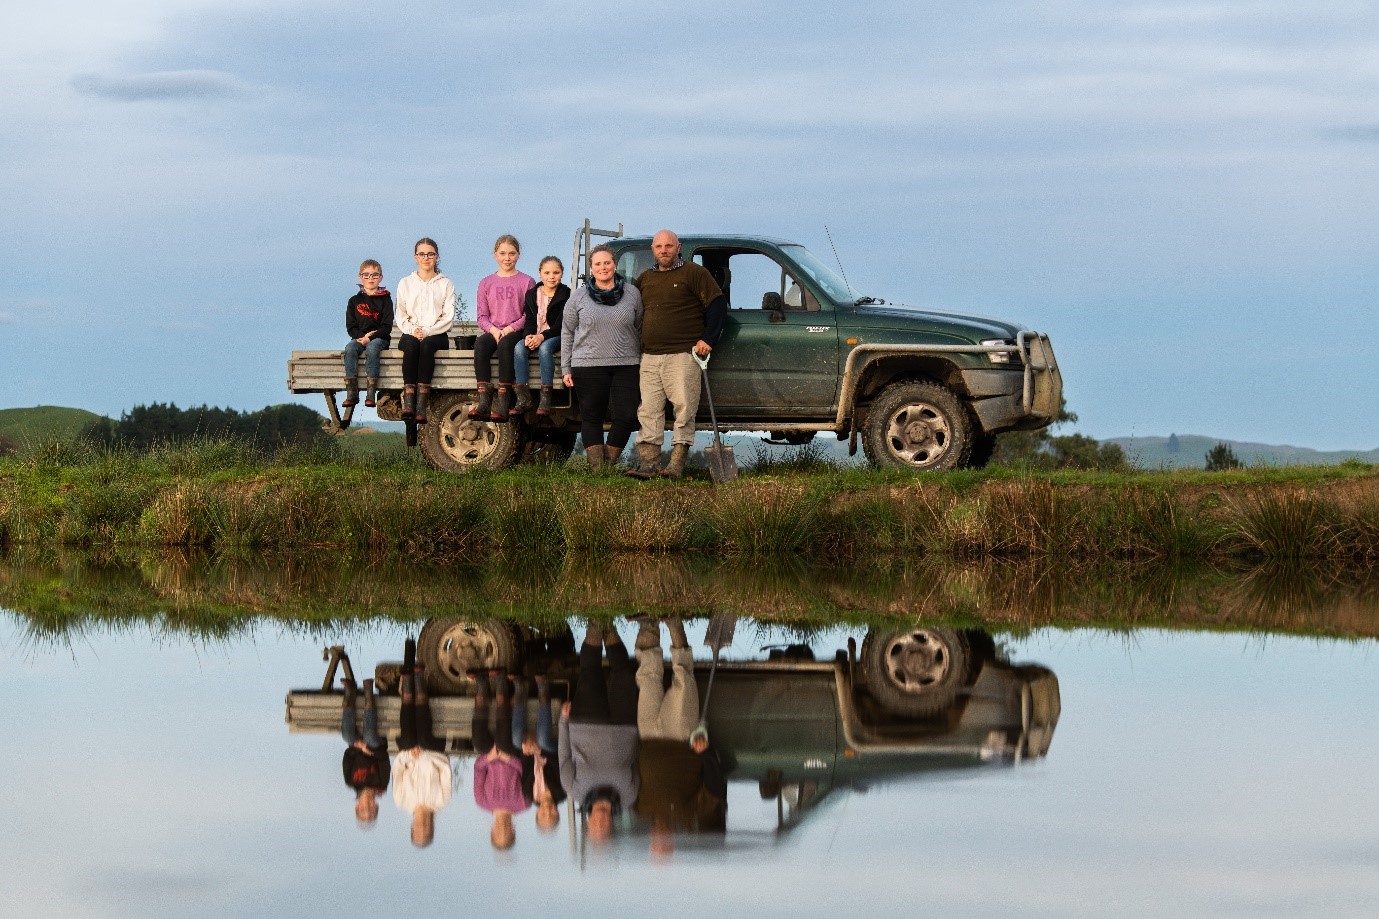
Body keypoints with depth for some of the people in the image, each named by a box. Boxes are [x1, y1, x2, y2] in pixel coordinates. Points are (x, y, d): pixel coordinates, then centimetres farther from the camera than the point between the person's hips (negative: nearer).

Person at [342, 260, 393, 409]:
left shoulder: (385, 299, 6)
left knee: (371, 348, -36)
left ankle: (371, 394, -41)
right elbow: (350, 327, 7)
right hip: (359, 338, 2)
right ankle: (352, 393, -36)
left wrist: (370, 338, -15)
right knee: (350, 348, -31)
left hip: (379, 338, -2)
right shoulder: (355, 301, 13)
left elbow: (387, 327, -2)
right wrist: (362, 336, -13)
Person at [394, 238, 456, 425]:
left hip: (436, 334, -1)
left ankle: (421, 403, -45)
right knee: (410, 345, -36)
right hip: (411, 334, 1)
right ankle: (408, 403, -46)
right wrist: (412, 330, -11)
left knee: (427, 345, -37)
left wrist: (427, 331, -12)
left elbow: (448, 318, 3)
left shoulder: (445, 284, 13)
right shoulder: (405, 283, 18)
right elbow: (400, 316, 11)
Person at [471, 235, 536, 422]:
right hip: (492, 331, 3)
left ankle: (502, 403, -42)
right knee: (480, 345, -33)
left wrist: (510, 329, -13)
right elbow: (482, 316, 11)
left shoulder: (527, 282, 8)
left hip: (516, 331, -3)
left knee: (505, 345, -38)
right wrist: (493, 330, -9)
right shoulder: (486, 283, 17)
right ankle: (484, 402, -43)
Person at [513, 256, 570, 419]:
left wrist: (542, 336, -24)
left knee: (544, 348, -37)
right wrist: (528, 336, -15)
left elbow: (561, 324, -10)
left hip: (556, 336, -4)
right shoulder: (532, 294, 11)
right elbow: (529, 320, 7)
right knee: (519, 348, -27)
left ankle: (545, 399, -38)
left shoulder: (566, 294, -3)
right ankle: (523, 399, -31)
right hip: (534, 336, 4)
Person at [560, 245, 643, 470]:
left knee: (627, 416, -6)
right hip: (588, 365, -1)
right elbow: (567, 333, 9)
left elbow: (640, 330, 13)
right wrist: (566, 369, 5)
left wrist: (643, 362, 11)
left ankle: (609, 461, 10)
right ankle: (596, 466, 8)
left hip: (626, 365, 1)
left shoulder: (632, 294, 7)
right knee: (592, 417, 2)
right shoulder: (578, 297, 4)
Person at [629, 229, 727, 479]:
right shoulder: (645, 278, 19)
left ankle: (676, 465, -8)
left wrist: (708, 339, -9)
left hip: (683, 355, -5)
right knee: (649, 411, 0)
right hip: (650, 357, 6)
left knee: (684, 409, -8)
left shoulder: (694, 273, 1)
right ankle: (646, 465, -1)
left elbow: (718, 304, -2)